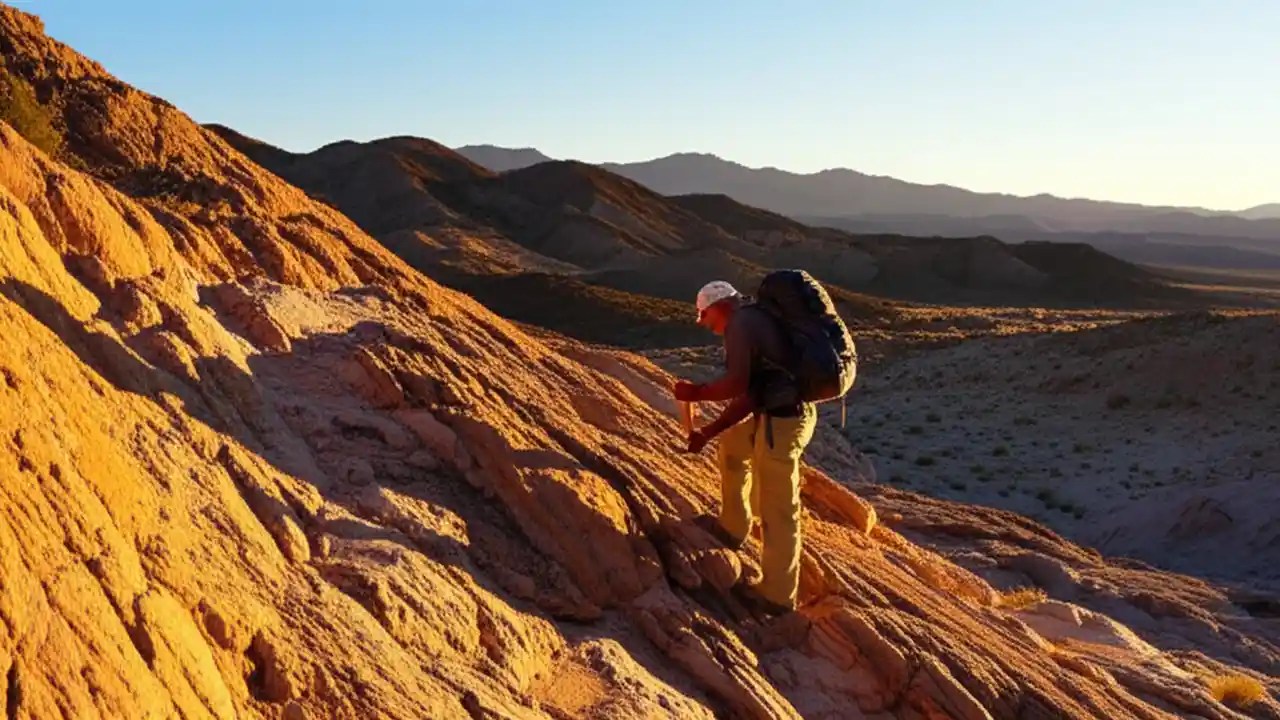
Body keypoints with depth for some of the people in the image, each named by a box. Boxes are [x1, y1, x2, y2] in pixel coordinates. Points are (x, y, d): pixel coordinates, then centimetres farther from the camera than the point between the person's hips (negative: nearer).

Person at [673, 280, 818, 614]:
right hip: (776, 412, 11)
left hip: (781, 420, -11)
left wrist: (695, 393, -4)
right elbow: (748, 396, 17)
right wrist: (708, 432, 14)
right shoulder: (754, 320, 19)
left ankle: (778, 596, 10)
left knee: (777, 510, -1)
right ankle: (734, 528, 43)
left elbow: (736, 384, -21)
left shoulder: (740, 323, -10)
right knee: (731, 451, 31)